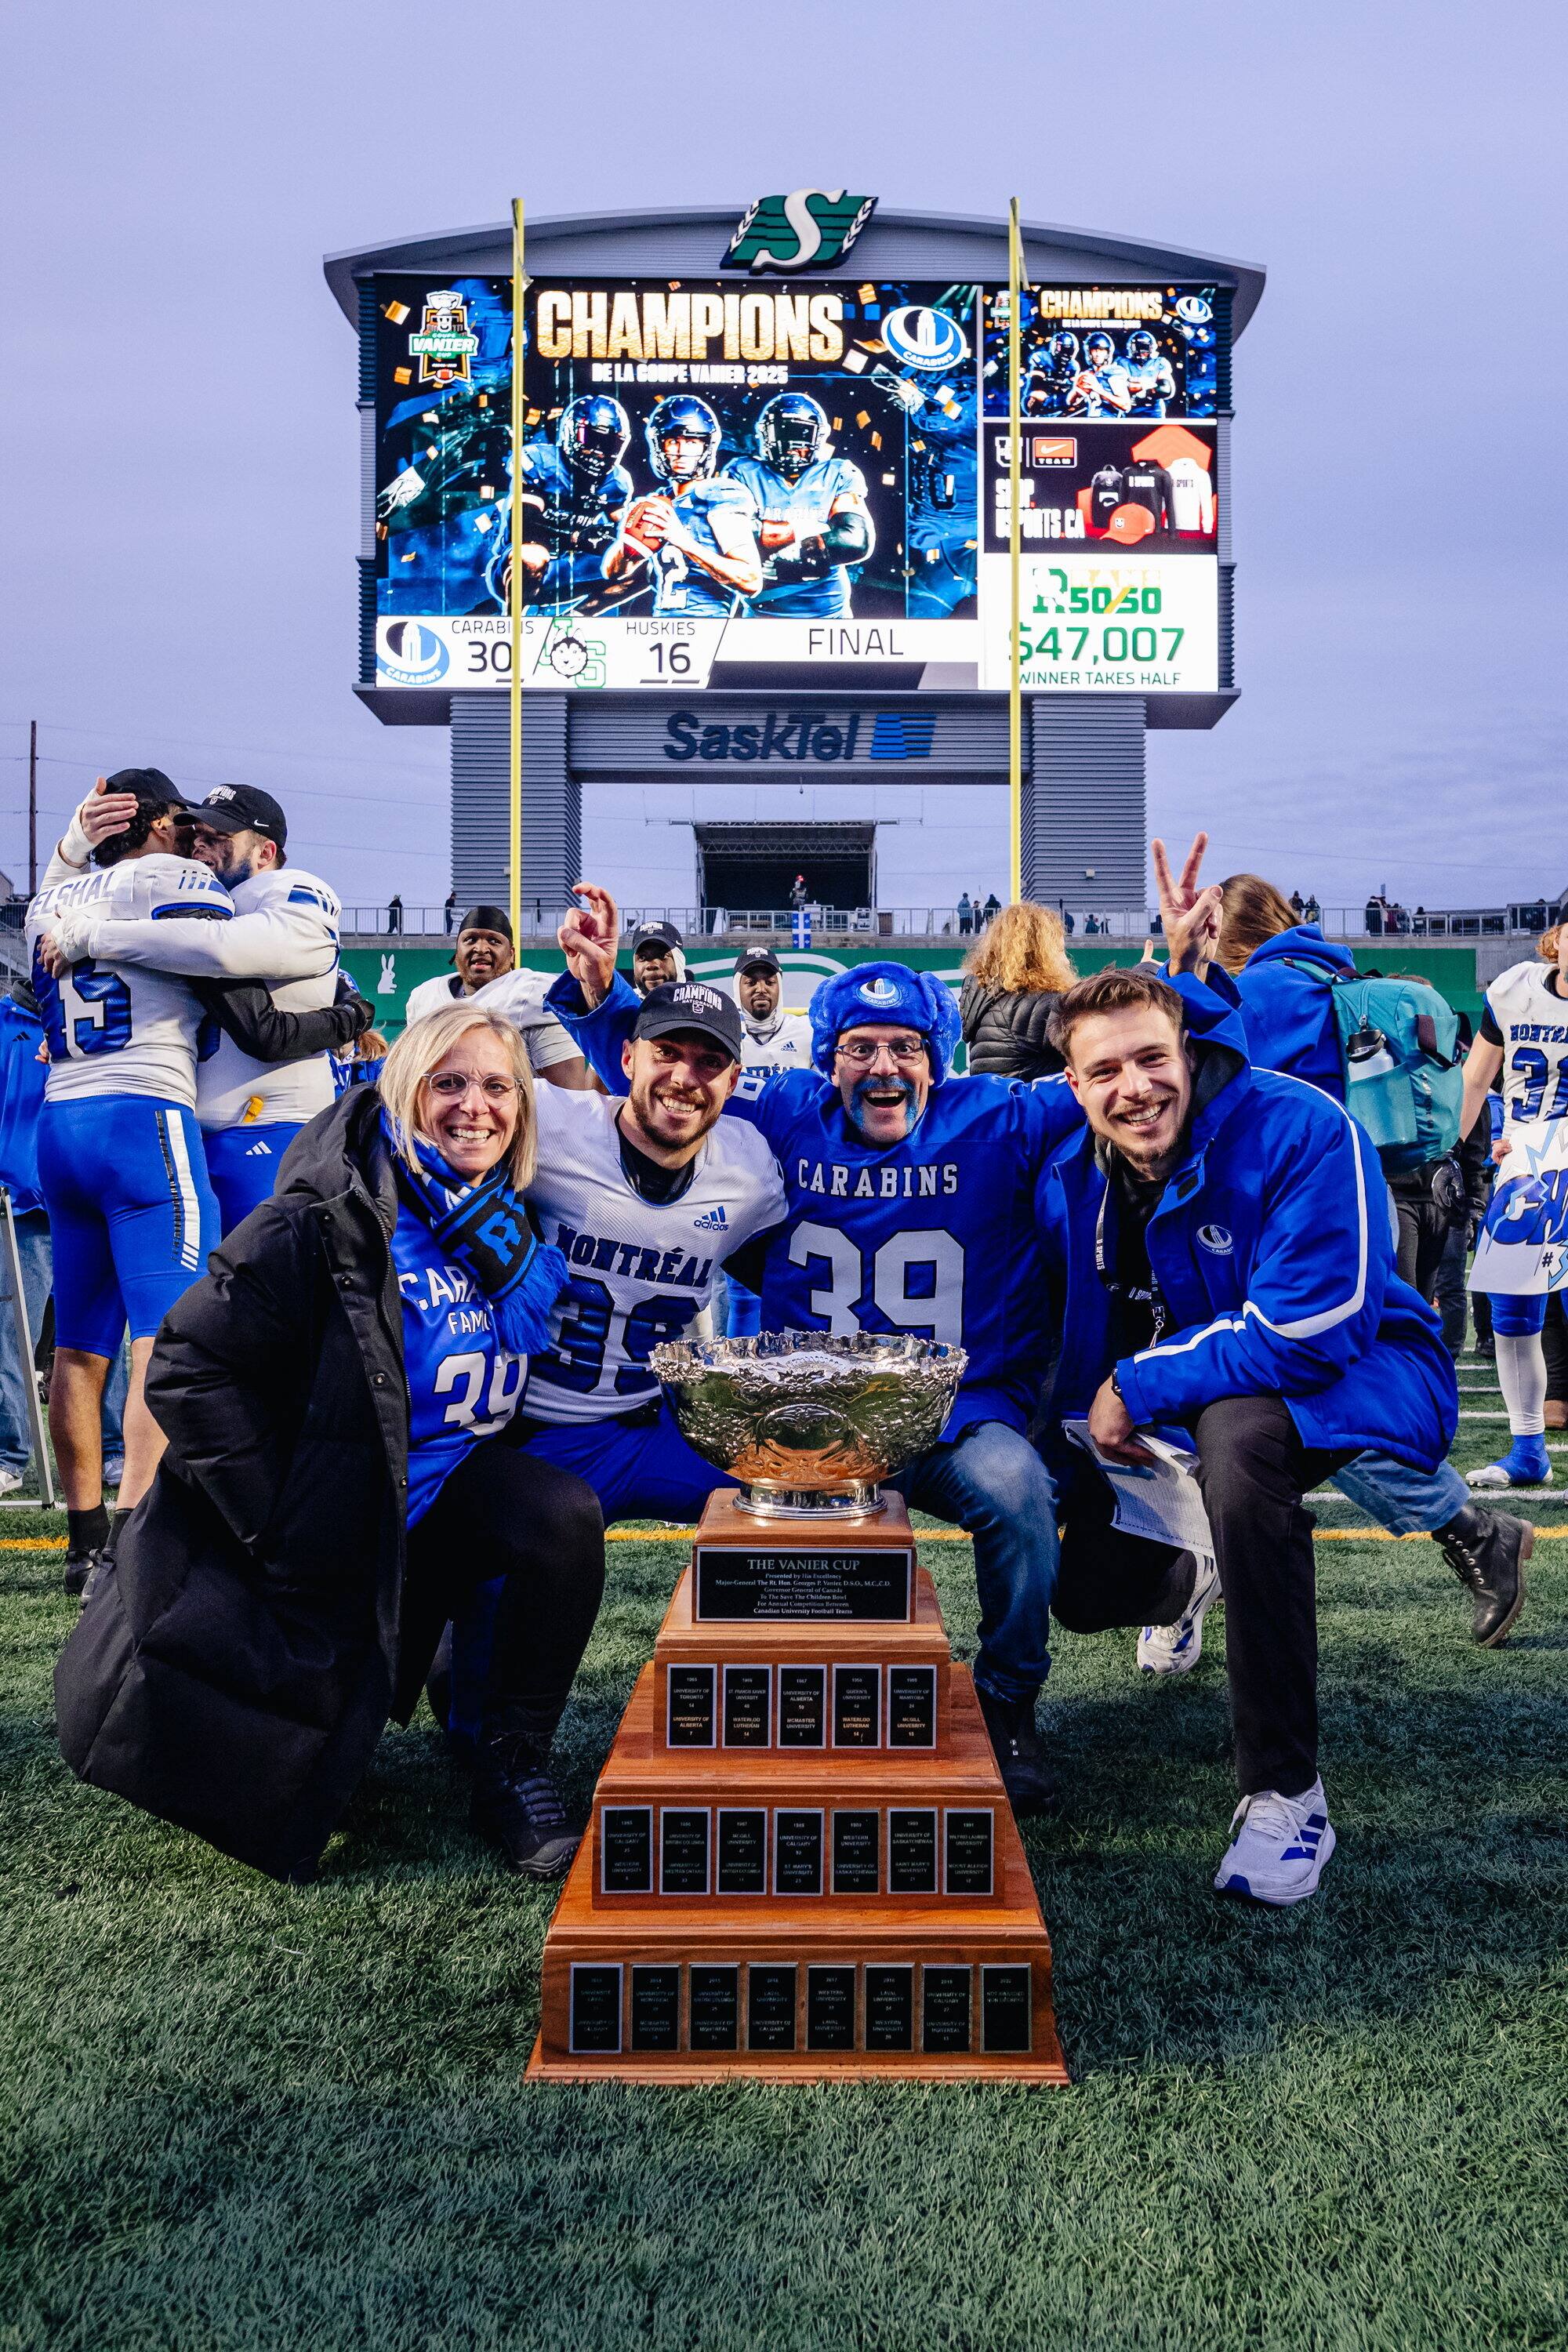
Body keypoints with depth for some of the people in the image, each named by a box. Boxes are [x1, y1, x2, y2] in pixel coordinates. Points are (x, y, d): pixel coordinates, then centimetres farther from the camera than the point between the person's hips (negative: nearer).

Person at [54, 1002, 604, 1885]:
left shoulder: (520, 1231, -2)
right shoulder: (338, 1219, -21)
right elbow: (191, 1369, -21)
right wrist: (278, 1526, -21)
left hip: (440, 1493, 5)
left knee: (564, 1516, -26)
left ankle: (515, 1763, -8)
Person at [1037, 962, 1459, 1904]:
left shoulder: (1304, 1131, -27)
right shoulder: (1070, 1182, -9)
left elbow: (1307, 1335, -32)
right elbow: (1075, 1343, 6)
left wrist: (1137, 1387, -24)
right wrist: (1086, 1433, -6)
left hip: (1362, 1374, -6)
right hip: (1171, 1405, 7)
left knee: (1237, 1429, -39)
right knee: (1088, 1592, 4)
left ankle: (1286, 1793, -28)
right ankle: (1191, 1578, 48)